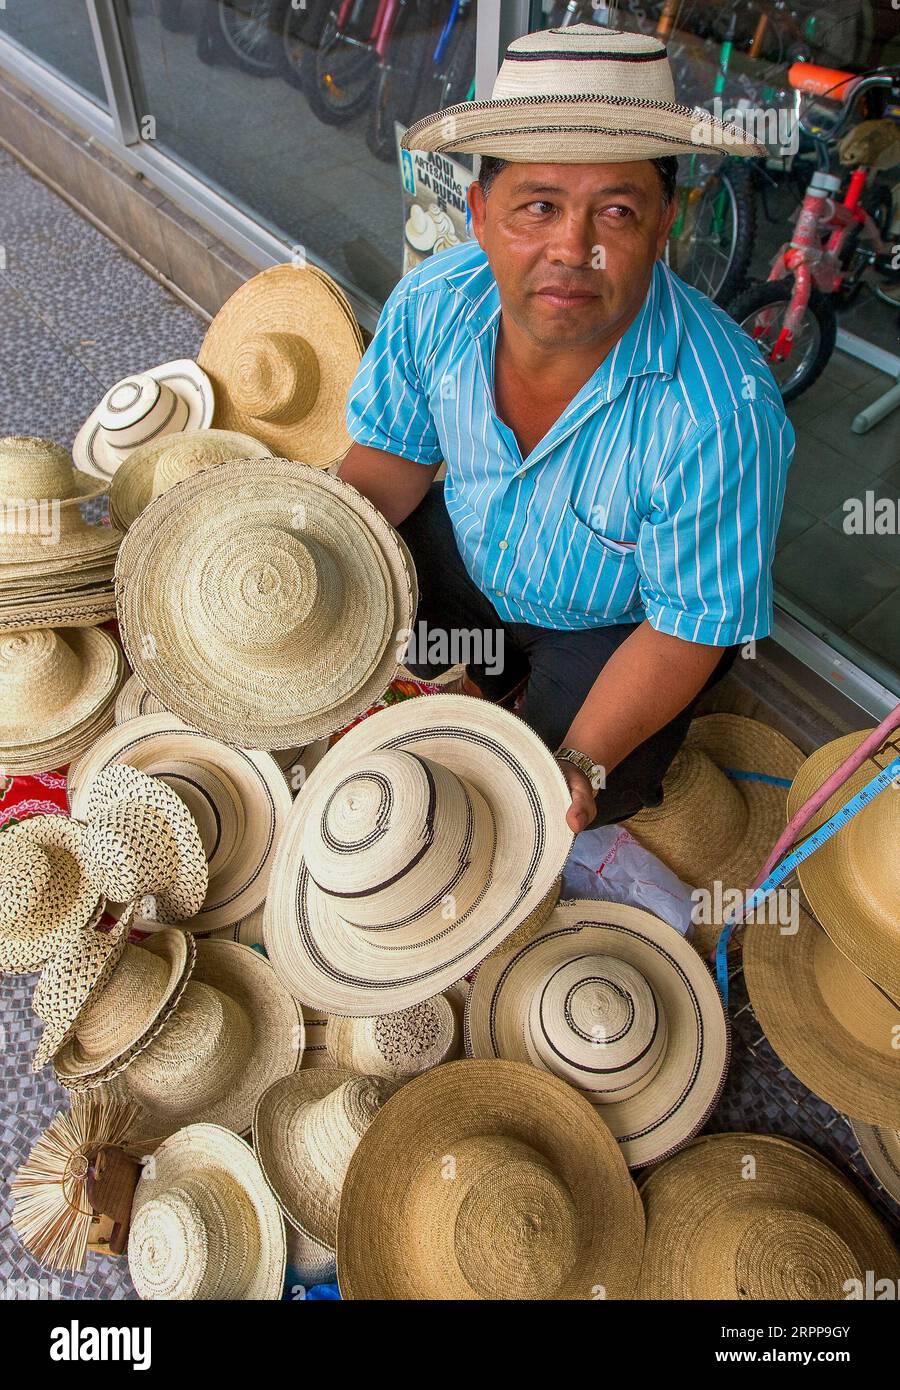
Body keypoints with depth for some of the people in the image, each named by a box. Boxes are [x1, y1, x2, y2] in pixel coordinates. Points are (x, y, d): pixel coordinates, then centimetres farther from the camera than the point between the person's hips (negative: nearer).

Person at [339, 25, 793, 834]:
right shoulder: (434, 303, -22)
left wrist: (578, 763, -35)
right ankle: (496, 677, 22)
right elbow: (391, 457, -6)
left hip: (617, 620, -4)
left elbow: (688, 627, -26)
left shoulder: (723, 413, -37)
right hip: (472, 551, 5)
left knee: (587, 804, -17)